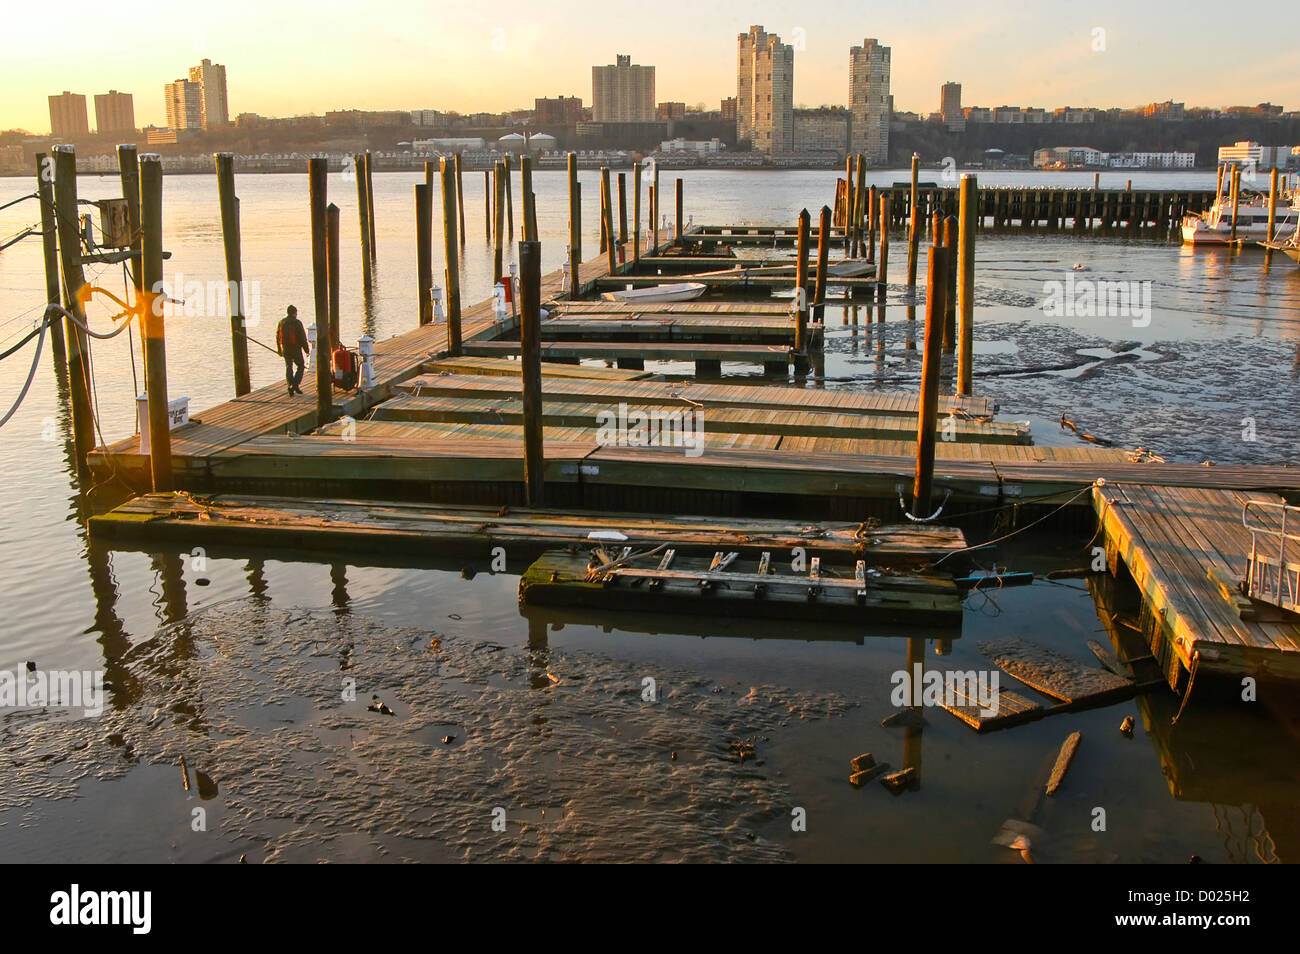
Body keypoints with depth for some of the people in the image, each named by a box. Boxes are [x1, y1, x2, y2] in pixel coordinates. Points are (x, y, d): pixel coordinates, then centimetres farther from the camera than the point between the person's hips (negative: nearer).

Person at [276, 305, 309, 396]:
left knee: (288, 367, 10)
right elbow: (303, 337, -10)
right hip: (296, 348, -4)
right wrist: (307, 349, -1)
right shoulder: (297, 323, -10)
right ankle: (295, 385, -6)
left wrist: (279, 350, 20)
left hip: (285, 349, 4)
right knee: (301, 366, 8)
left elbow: (277, 337, 12)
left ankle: (290, 386, 5)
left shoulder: (281, 322, 6)